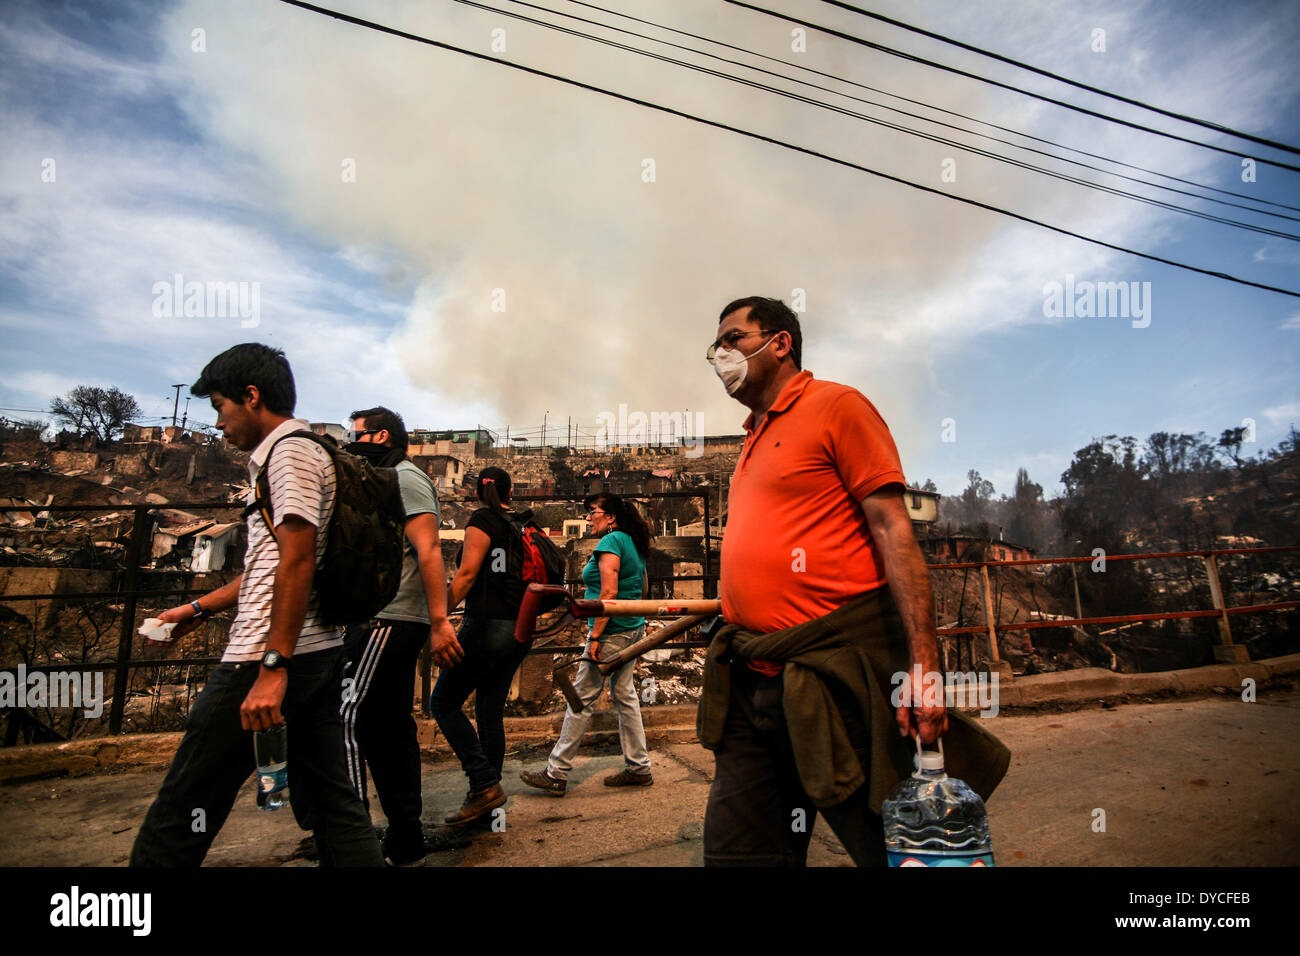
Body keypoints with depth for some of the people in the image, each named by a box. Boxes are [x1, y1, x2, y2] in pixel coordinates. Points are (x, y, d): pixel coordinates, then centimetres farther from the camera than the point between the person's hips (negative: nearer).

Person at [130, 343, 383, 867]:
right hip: (321, 653, 10)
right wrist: (199, 608, 32)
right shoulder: (306, 454, 22)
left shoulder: (291, 451, -9)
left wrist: (273, 665, -23)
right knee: (330, 802, 11)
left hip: (267, 658, -10)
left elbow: (297, 561, -20)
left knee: (180, 814, 2)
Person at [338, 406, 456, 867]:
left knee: (349, 720, -12)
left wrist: (439, 620, -21)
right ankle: (405, 843, 18)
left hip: (390, 621, -10)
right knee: (390, 727, 11)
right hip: (378, 621, 10)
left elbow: (429, 550, -16)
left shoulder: (405, 478, -6)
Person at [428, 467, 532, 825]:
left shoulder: (483, 520, -7)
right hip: (521, 630, 8)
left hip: (488, 626, -8)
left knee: (443, 702, 4)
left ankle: (485, 784, -2)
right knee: (491, 711, 14)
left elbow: (467, 573, -17)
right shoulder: (522, 526, 13)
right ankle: (486, 795, 18)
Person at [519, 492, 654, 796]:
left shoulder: (611, 542, -14)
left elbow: (609, 592, -22)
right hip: (634, 629, 10)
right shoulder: (634, 543, 14)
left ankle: (556, 774, 5)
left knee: (582, 698, -3)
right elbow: (642, 588, 21)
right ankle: (639, 768, 18)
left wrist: (595, 637, -21)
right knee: (625, 694, 14)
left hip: (612, 631, -9)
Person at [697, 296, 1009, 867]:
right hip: (752, 682, 8)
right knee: (734, 852, 11)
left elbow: (892, 530, -11)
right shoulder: (754, 440, 20)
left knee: (892, 848, 8)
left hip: (831, 680, -7)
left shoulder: (835, 405, -2)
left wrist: (923, 659, -18)